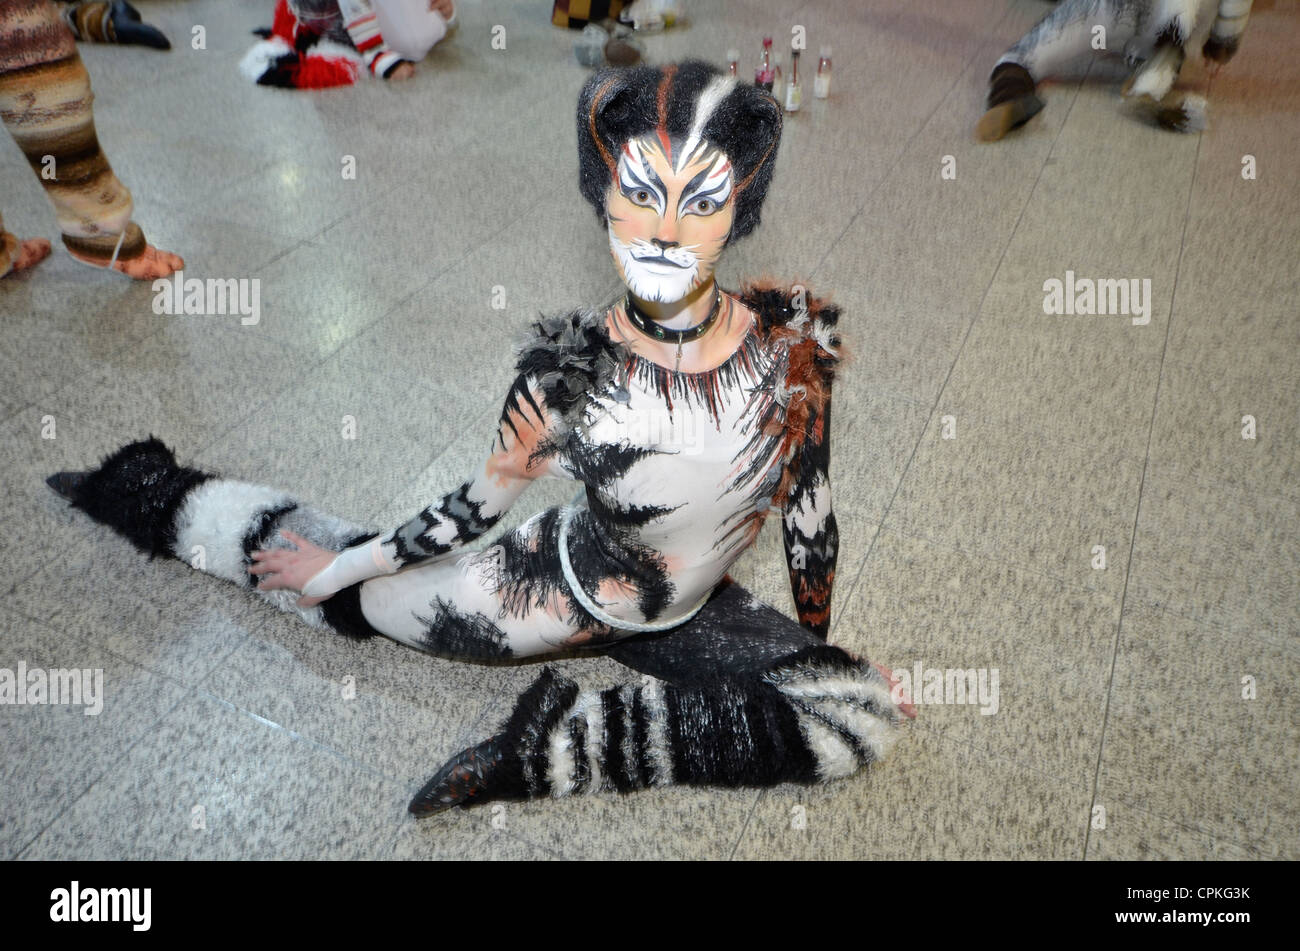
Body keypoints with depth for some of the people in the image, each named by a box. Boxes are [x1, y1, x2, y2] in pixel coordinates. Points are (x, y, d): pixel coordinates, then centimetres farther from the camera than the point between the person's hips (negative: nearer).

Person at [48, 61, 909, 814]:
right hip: (560, 591, -1)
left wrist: (820, 648, 4)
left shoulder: (796, 337, -23)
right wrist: (344, 565, 0)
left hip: (691, 614, 2)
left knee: (865, 713, -15)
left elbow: (810, 513, -9)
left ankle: (565, 741, -16)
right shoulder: (570, 364, -27)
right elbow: (481, 503, -11)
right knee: (336, 583, 9)